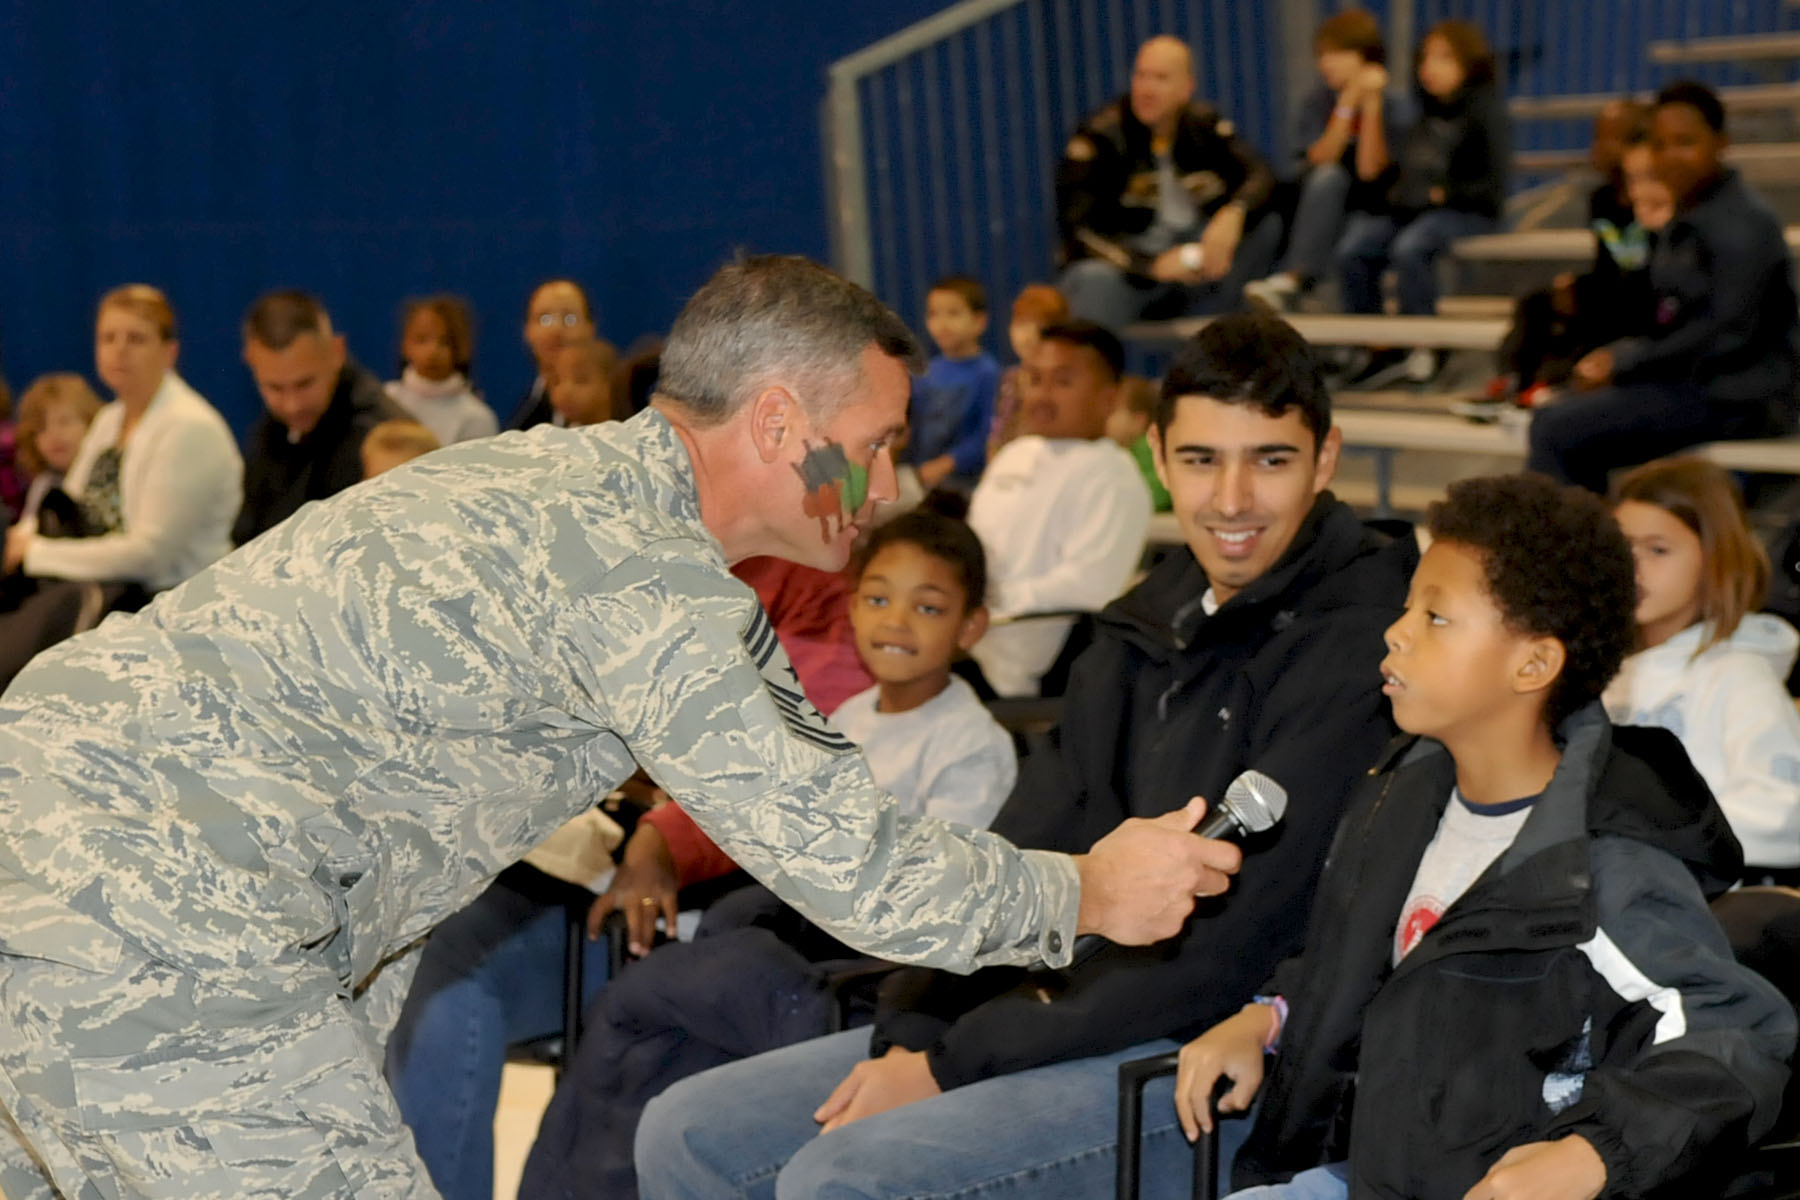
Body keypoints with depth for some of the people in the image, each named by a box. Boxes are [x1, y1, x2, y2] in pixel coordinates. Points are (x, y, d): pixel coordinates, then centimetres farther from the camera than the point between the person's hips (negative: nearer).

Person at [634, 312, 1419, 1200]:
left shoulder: (1357, 648, -14)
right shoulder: (1146, 627, 14)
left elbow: (1233, 947, -19)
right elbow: (1024, 851, 14)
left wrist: (955, 1064, -15)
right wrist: (909, 1036, -3)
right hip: (1078, 1015, 9)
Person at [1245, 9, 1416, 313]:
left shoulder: (1398, 106, -7)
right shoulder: (1317, 102, 0)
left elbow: (1370, 170, -19)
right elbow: (1321, 162, -15)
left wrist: (1371, 104, -23)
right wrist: (1347, 104, -22)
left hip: (1382, 214, -2)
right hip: (1326, 213, 2)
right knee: (1328, 176, -31)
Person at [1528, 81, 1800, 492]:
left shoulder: (1743, 224, -14)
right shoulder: (1686, 220, 15)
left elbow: (1727, 334, -20)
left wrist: (1624, 360, -15)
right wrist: (1613, 357, -3)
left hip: (1736, 397, -10)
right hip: (1695, 382, 10)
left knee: (1557, 430, -18)